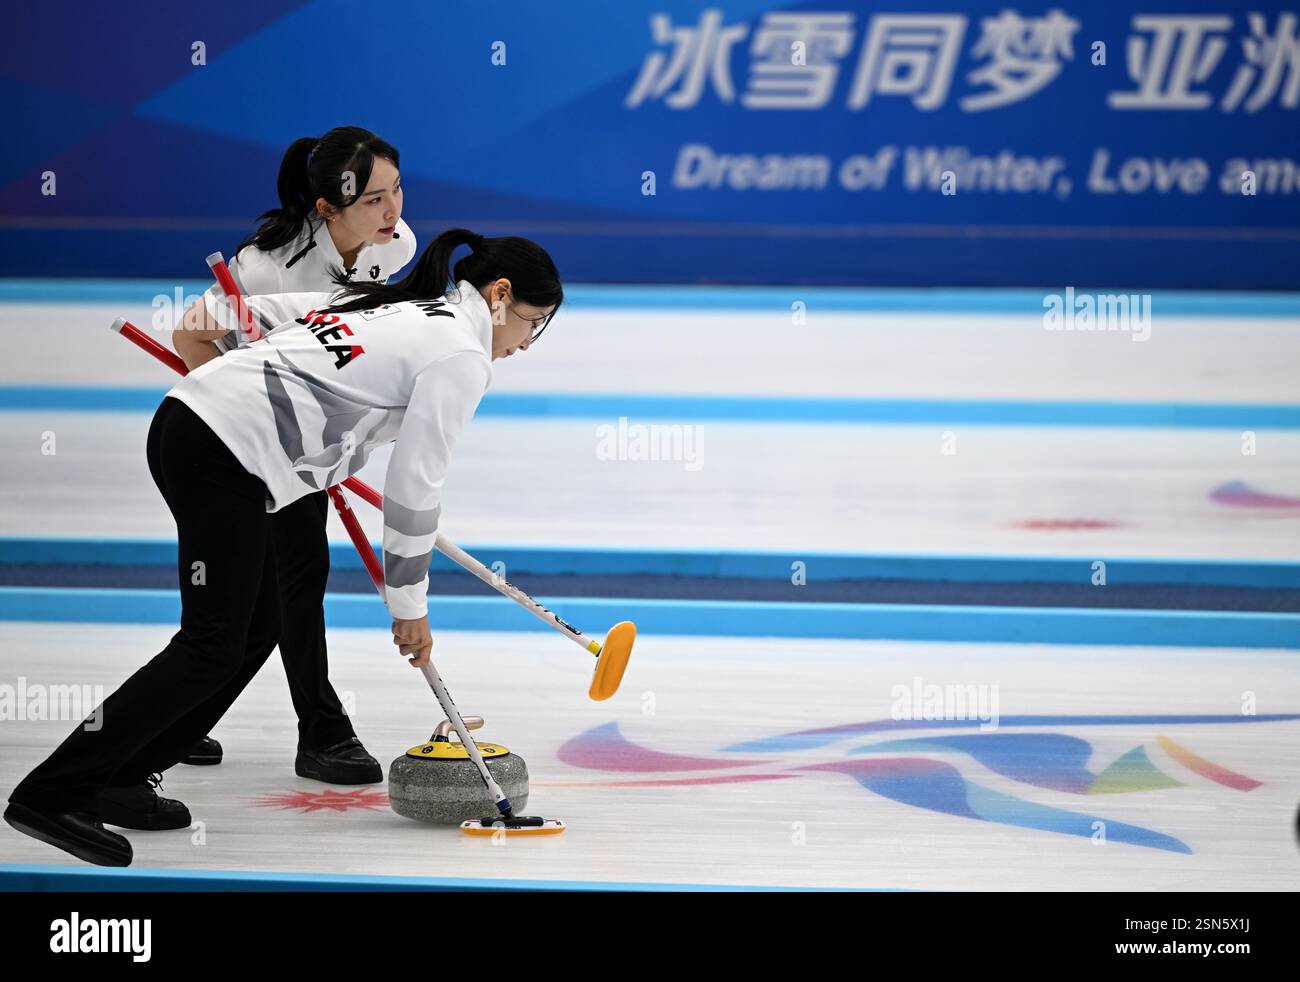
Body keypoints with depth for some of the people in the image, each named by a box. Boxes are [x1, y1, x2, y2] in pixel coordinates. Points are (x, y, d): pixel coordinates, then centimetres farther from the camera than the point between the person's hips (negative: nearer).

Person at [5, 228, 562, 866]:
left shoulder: (390, 304, 21)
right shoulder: (460, 355, -3)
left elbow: (264, 312, 21)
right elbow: (413, 490, -4)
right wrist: (409, 606, 4)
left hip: (186, 424, 10)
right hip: (226, 452, -10)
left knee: (258, 629, 13)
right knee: (214, 646, -8)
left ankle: (122, 777, 16)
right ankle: (55, 793, -11)